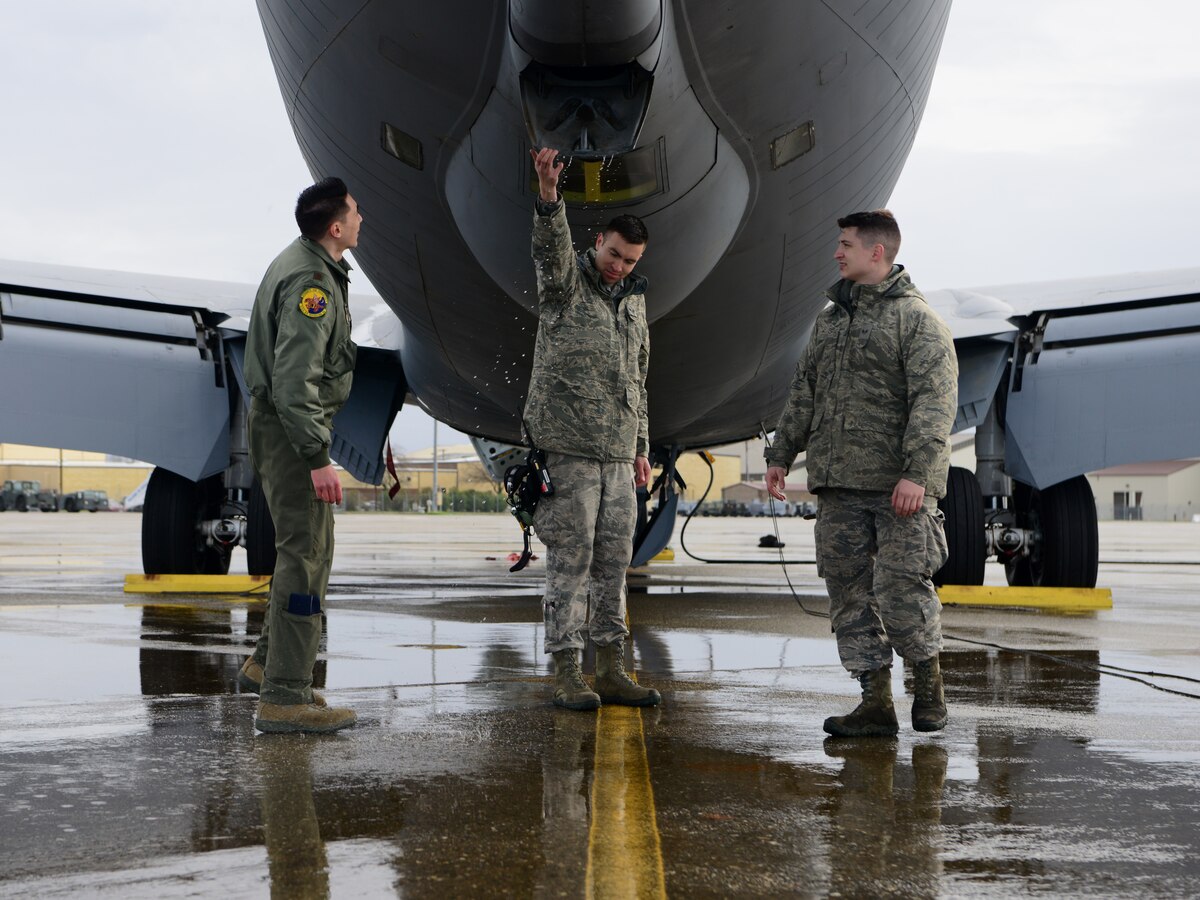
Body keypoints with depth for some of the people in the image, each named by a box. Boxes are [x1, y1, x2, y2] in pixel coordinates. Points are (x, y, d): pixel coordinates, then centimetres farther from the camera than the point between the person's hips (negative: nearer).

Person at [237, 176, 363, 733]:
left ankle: (268, 663, 29)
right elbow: (295, 380, -27)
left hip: (281, 420, 11)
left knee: (309, 547, 19)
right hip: (292, 427, -11)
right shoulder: (310, 282, -21)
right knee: (305, 553, -10)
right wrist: (317, 457, -28)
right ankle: (284, 697, -9)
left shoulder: (303, 261, 13)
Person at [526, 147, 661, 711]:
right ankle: (566, 673, 0)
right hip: (567, 448, -6)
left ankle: (611, 670, 13)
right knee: (570, 560, -5)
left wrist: (640, 447, 19)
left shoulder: (634, 301, 16)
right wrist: (548, 194, -45)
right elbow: (551, 246, -26)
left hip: (616, 453, 6)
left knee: (614, 561, 7)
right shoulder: (564, 283, -3)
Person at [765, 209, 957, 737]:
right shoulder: (830, 319, 19)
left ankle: (927, 678, 15)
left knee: (900, 588, -9)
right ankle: (876, 703, 9)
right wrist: (781, 455, 19)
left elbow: (935, 401, -13)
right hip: (838, 485, 7)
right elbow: (804, 393, 24)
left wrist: (918, 472, -22)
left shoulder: (916, 318, -4)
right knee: (849, 594, 4)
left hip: (899, 489, -7)